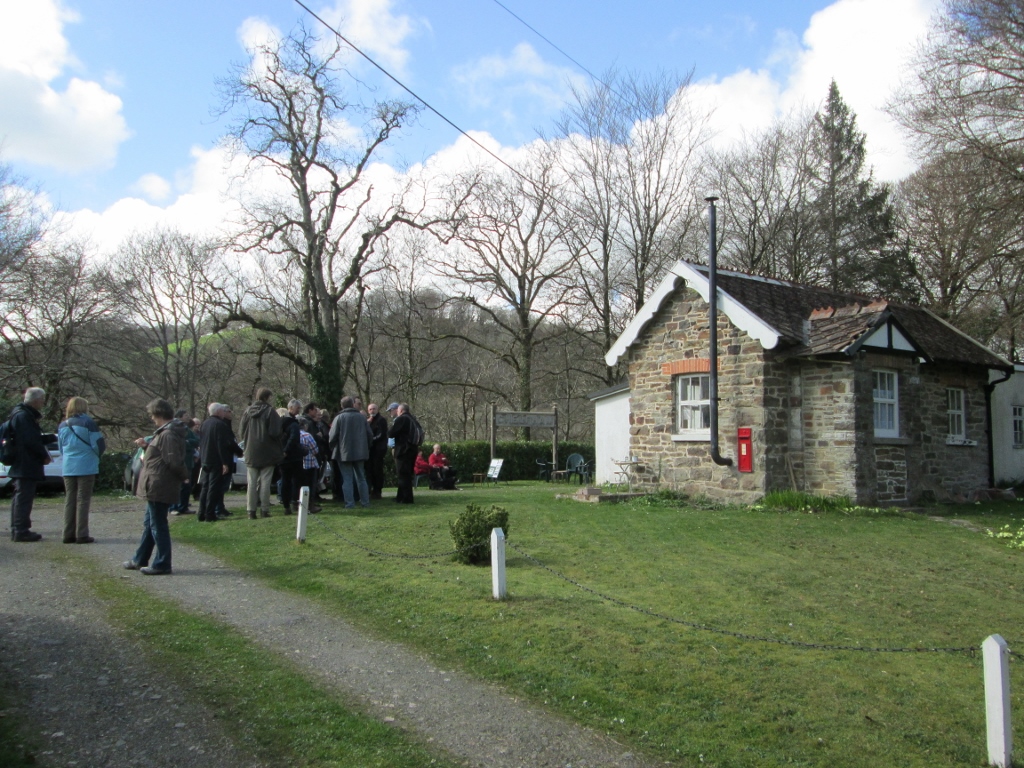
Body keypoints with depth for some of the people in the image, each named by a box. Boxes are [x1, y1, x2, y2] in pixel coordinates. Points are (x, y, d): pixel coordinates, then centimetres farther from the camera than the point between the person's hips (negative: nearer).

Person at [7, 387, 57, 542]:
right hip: (27, 466, -11)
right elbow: (31, 440, -21)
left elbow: (35, 438, 23)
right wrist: (45, 455, -10)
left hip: (21, 466, 11)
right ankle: (21, 531, -5)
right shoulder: (23, 416, -15)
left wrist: (54, 437, 19)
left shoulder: (26, 415, 18)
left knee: (20, 497, 14)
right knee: (24, 497, -8)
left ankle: (18, 530, 20)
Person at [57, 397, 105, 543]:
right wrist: (95, 454, 10)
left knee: (69, 500, 10)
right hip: (86, 467, -5)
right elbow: (99, 445, -11)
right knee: (83, 501, -1)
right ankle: (82, 535, -1)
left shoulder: (62, 425, 10)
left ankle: (69, 534, 11)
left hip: (68, 468, 5)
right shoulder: (88, 422, -8)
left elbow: (61, 448, 19)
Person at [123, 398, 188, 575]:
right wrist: (147, 444, 14)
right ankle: (140, 560, 32)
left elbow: (174, 462, -25)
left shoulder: (167, 435, -22)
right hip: (157, 487, 11)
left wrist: (185, 475, -10)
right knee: (150, 523, 20)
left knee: (158, 525, -1)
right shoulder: (171, 431, 12)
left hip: (158, 487, -11)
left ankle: (162, 564, 7)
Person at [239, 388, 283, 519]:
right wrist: (279, 450, -1)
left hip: (251, 453, 4)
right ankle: (264, 510, 2)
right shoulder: (270, 412, -10)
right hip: (267, 453, -4)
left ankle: (251, 510, 5)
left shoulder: (248, 411, 4)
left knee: (251, 483, 7)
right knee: (265, 482, 1)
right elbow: (275, 433, -14)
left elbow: (241, 431, 5)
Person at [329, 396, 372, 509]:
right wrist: (366, 448, 18)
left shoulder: (339, 418, -9)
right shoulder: (362, 417, 2)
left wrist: (332, 449, 6)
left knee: (347, 479, 1)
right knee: (361, 477, 13)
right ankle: (365, 501, 15)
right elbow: (370, 435, 5)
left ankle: (349, 503, -2)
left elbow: (333, 436, -11)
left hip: (344, 453, -3)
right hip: (360, 452, 4)